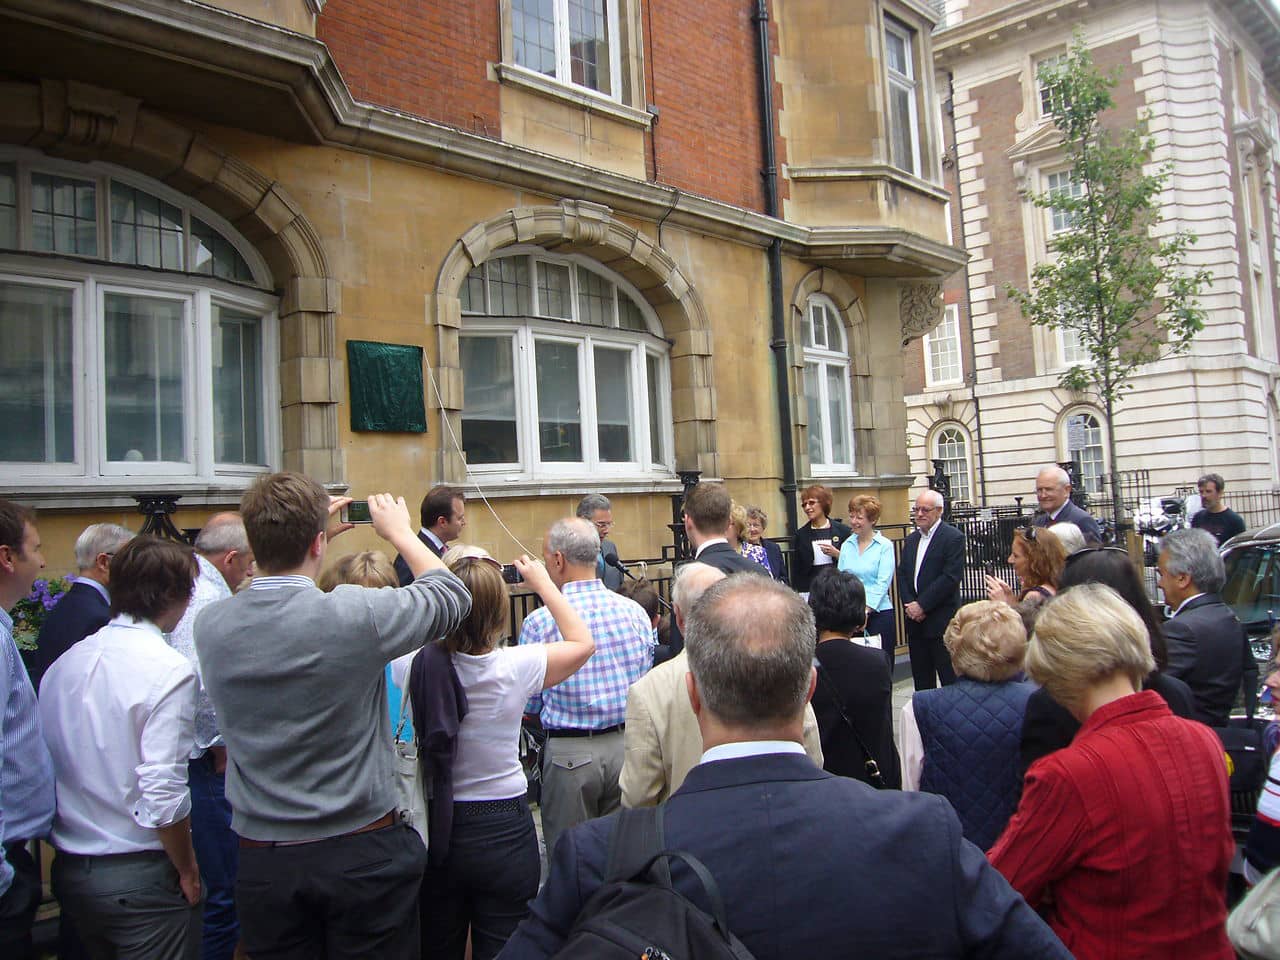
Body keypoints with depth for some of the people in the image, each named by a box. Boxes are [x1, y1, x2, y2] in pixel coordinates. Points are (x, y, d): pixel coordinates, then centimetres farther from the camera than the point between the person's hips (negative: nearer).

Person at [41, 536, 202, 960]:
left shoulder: (62, 664, 1)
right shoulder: (169, 670, -20)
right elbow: (163, 794, -22)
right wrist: (188, 872, -8)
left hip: (68, 871, 7)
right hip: (141, 875, -7)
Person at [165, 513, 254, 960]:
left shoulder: (188, 585, 10)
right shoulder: (210, 597, -19)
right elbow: (196, 680, -28)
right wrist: (220, 743, -14)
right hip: (202, 761, -10)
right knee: (221, 894, 1)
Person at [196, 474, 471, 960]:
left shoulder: (209, 624, -8)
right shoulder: (355, 615, -22)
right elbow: (451, 596, -3)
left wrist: (294, 537, 18)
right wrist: (401, 532, 10)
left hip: (262, 863, 4)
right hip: (363, 852, -3)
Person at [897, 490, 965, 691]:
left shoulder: (953, 538, -7)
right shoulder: (911, 539, 15)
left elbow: (951, 577, -15)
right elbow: (902, 576, 12)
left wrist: (922, 605, -16)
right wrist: (909, 605, -4)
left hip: (941, 621, -7)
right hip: (915, 621, 7)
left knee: (950, 679, -2)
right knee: (921, 679, 12)